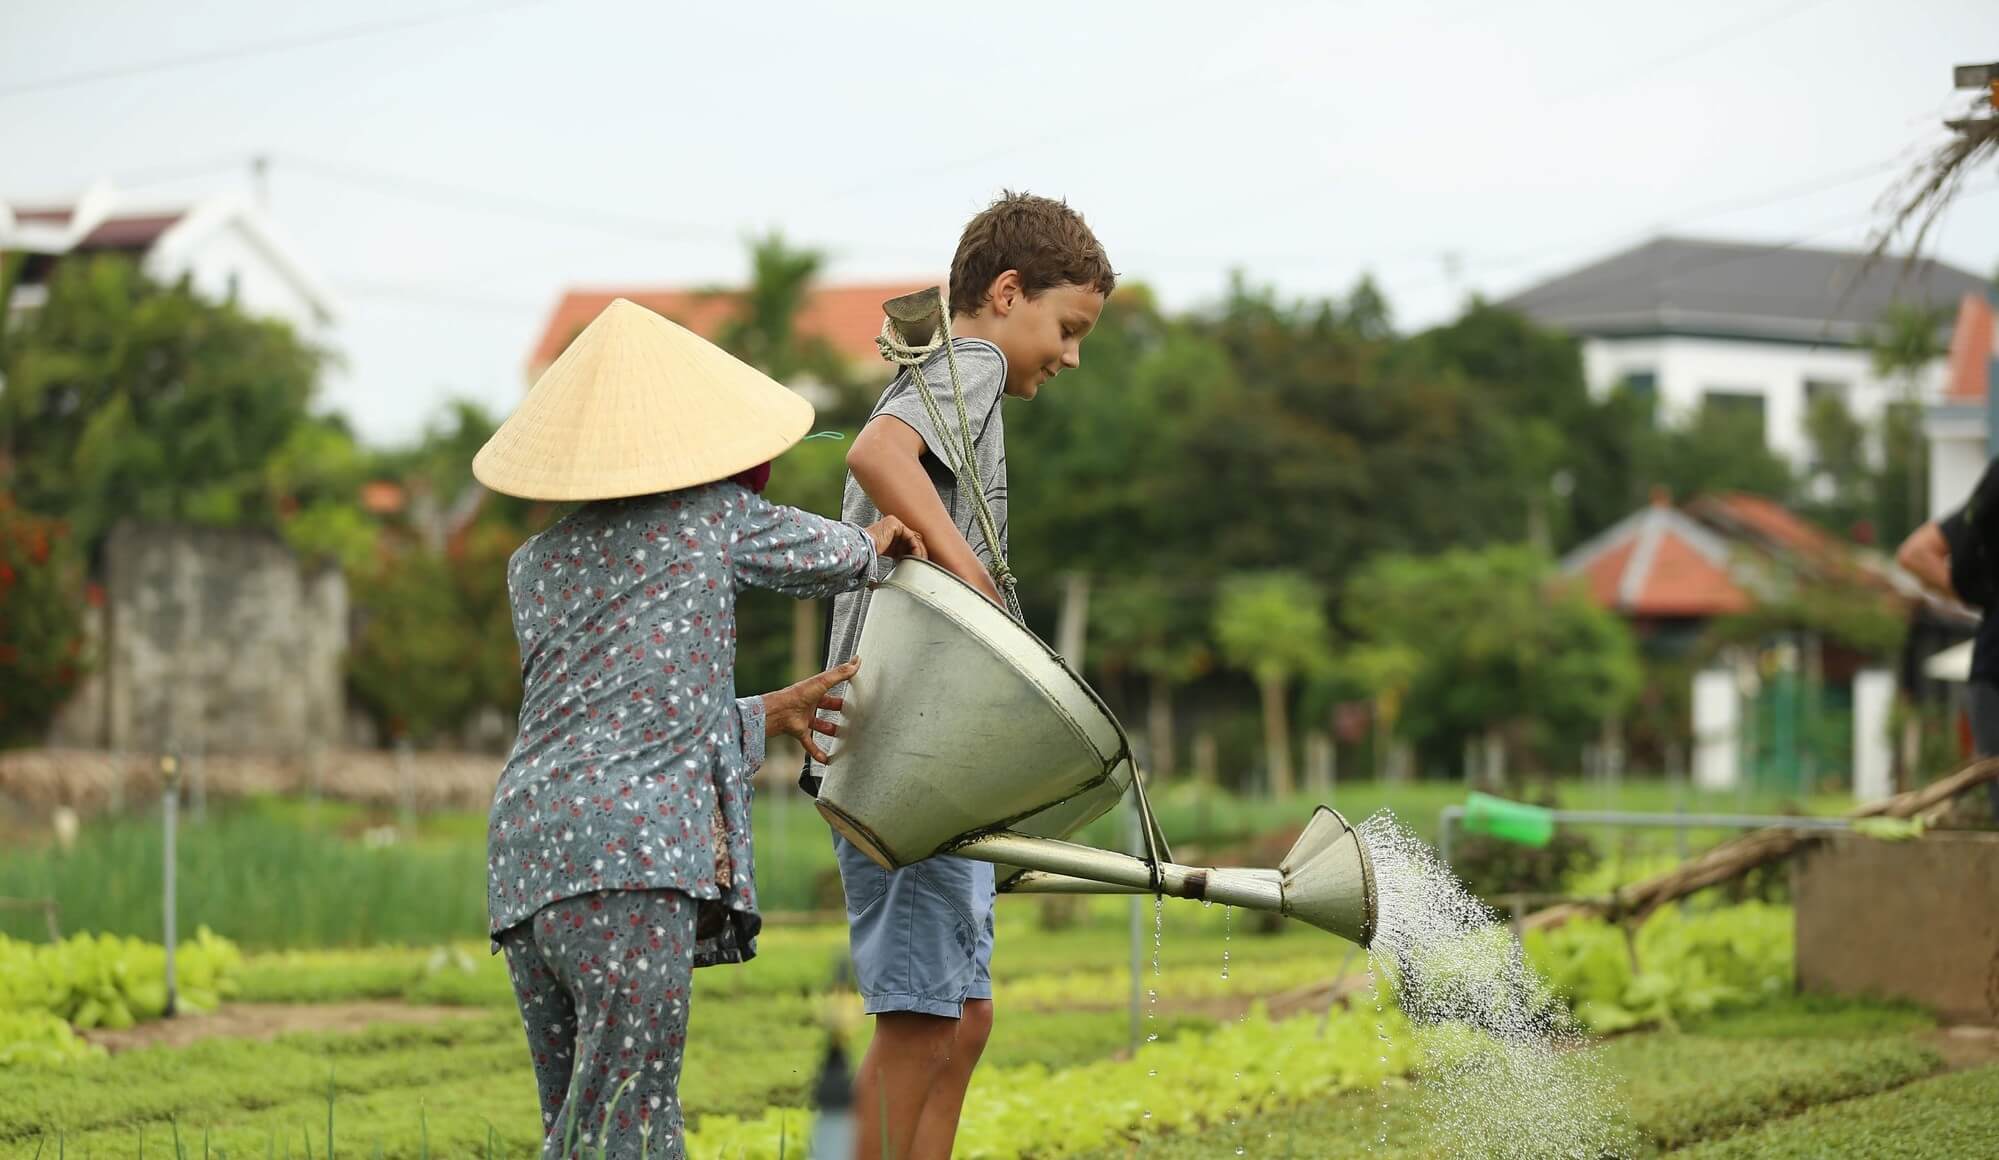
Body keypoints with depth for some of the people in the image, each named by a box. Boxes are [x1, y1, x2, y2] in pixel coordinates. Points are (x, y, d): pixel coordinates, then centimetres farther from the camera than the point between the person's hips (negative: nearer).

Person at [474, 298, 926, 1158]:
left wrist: (769, 714, 32)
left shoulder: (536, 564, 20)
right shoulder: (713, 516, 6)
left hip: (526, 858, 6)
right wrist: (875, 542, 46)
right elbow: (830, 558, 24)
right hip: (634, 859, -6)